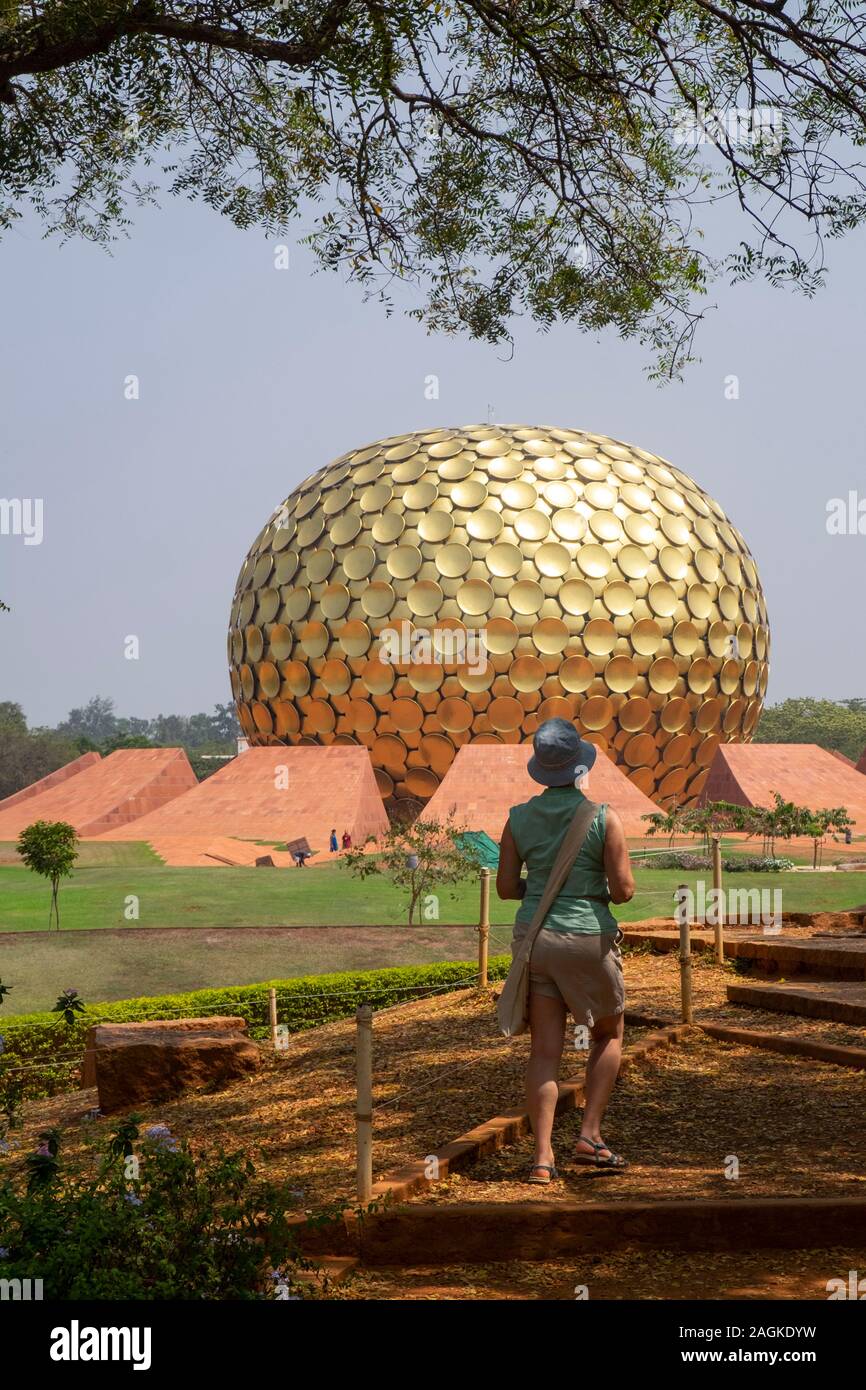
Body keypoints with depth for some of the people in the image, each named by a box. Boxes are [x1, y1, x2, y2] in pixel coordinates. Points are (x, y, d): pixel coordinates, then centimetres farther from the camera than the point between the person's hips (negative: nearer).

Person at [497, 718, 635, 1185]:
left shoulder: (519, 817, 0)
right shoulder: (603, 818, -11)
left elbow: (506, 887, 4)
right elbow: (624, 889, -12)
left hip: (534, 936, 3)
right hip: (588, 938, -3)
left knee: (544, 1050, 5)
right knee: (608, 1034, 19)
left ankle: (543, 1157, -3)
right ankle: (590, 1136, 10)